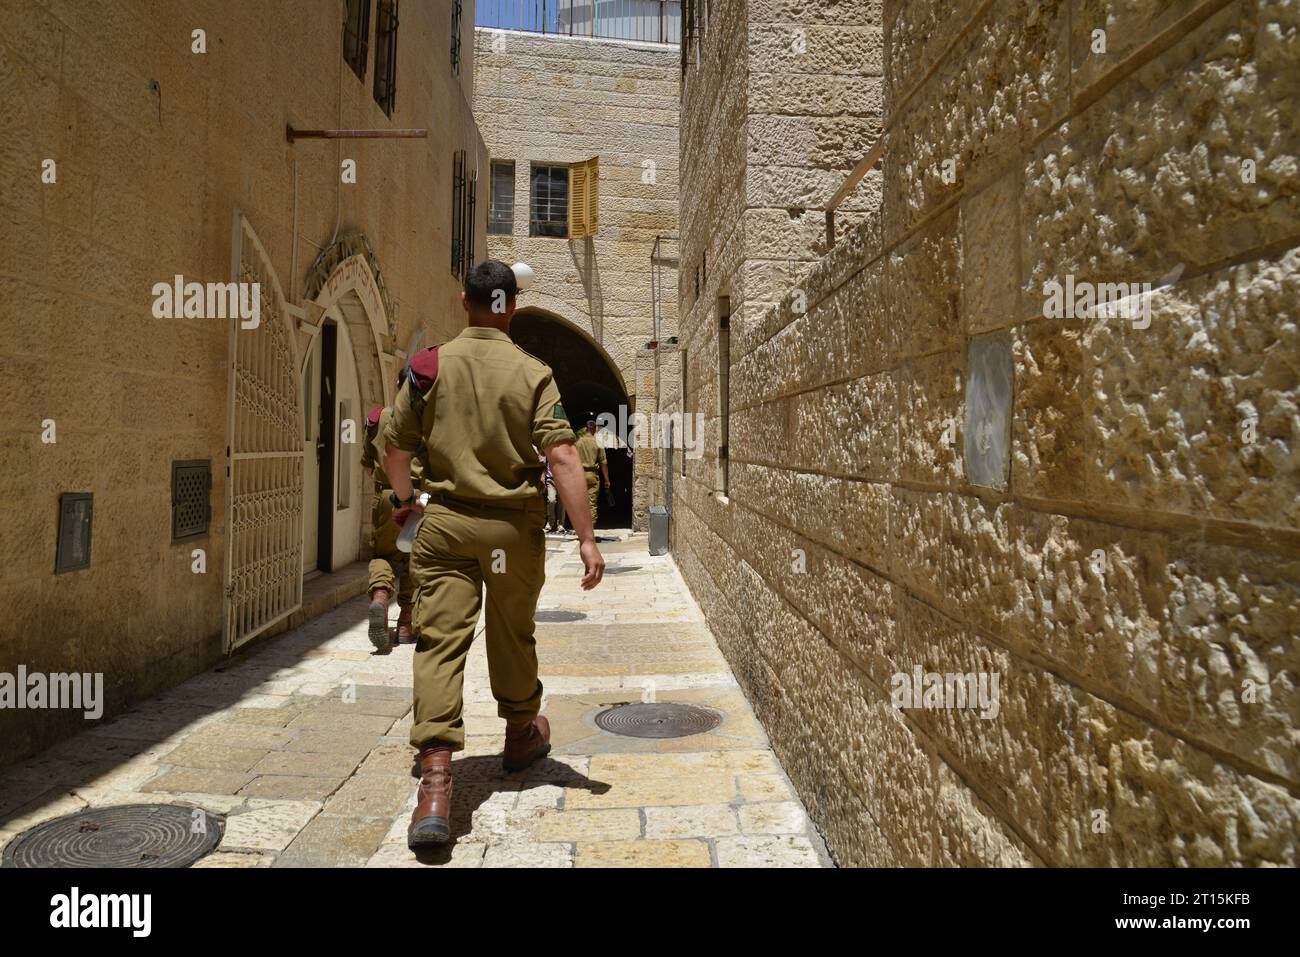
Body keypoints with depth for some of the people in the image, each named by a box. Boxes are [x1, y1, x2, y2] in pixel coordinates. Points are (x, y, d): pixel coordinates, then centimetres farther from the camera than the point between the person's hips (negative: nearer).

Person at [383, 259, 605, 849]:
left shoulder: (429, 366, 1)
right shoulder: (533, 374, -6)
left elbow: (396, 447, 9)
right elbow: (562, 457, -14)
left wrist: (403, 499, 27)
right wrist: (585, 537, -13)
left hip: (444, 522, 1)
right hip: (513, 527, 0)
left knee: (439, 641, -1)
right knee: (513, 638, 18)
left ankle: (435, 781, -10)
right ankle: (520, 735, 40)